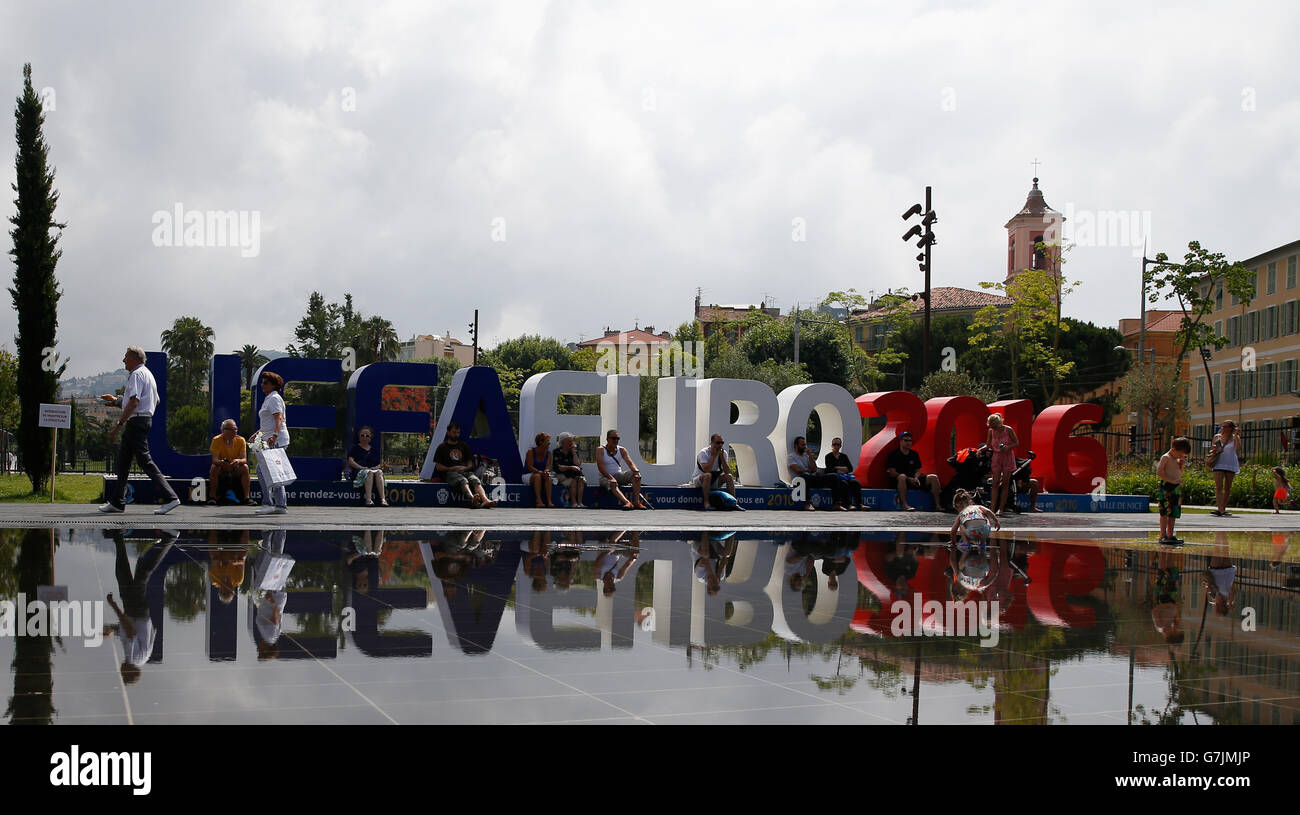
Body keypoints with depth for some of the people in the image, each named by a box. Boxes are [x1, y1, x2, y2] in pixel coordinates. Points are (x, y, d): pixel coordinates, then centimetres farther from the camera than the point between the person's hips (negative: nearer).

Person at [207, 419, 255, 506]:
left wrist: (238, 461, -40)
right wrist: (221, 462, -45)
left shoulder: (240, 440, -9)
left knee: (245, 467, -27)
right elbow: (214, 460, -21)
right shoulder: (217, 440, -13)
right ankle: (212, 497, -22)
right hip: (221, 470, -1)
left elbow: (244, 459, -15)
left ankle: (246, 497, -25)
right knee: (214, 467, -31)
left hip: (236, 471, 1)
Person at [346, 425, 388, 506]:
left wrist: (377, 467, -6)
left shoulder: (375, 449, 25)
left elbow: (381, 462, 19)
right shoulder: (355, 448, 15)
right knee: (369, 472, -37)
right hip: (358, 472, -3)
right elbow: (350, 461, 0)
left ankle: (383, 499, -47)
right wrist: (361, 467, -15)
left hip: (374, 469, 3)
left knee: (378, 472, -32)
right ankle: (368, 499, -51)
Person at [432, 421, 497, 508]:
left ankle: (485, 500, -59)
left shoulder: (464, 446, 28)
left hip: (465, 471, 4)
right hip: (450, 473, -4)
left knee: (475, 480, -32)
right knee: (463, 481, -39)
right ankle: (472, 499, -70)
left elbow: (470, 463, 25)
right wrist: (452, 468, -6)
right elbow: (438, 467, 9)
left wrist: (465, 468, 0)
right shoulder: (442, 447, 17)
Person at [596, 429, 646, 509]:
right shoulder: (601, 450, -7)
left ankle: (636, 502, -28)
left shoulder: (621, 450, 6)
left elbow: (630, 463, -7)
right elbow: (600, 467, -19)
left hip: (619, 475, 5)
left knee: (636, 475, -19)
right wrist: (611, 478, -32)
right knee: (612, 484, -38)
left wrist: (636, 471, -29)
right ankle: (627, 503, -58)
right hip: (606, 477, -5)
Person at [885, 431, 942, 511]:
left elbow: (918, 470, 17)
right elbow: (892, 473, -9)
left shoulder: (914, 454, 17)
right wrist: (908, 479, -19)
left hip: (913, 480, 6)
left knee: (933, 477, -11)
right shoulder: (894, 455, -1)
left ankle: (937, 504, -18)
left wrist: (916, 478, -8)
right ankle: (904, 505, -50)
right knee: (902, 477, -41)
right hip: (897, 481, -6)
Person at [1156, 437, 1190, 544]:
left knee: (1173, 513, 9)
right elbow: (1159, 472, -15)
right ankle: (1163, 536, -9)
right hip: (1167, 487, -8)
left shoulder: (1177, 460, 19)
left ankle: (1170, 535, 14)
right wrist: (1172, 480, -21)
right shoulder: (1166, 457, -6)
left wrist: (1182, 465, 8)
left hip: (1176, 488, 8)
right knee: (1165, 512, -9)